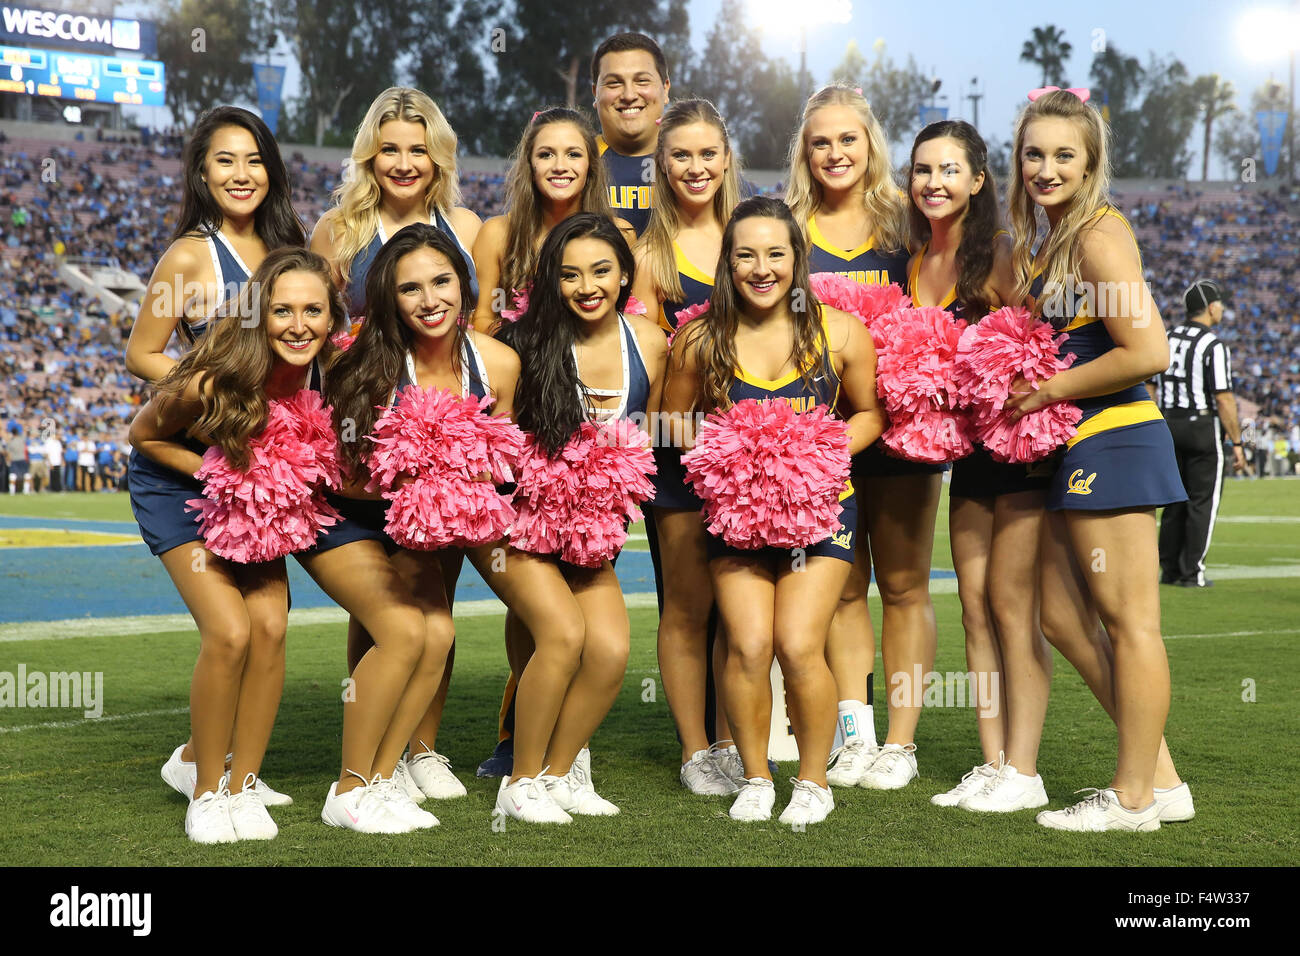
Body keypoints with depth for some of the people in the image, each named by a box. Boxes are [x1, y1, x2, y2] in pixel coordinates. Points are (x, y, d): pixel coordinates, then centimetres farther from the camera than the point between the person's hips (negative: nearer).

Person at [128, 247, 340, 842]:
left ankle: (244, 786, 4)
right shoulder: (213, 380, -35)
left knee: (270, 626, -13)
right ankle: (206, 793, 0)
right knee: (229, 632, -18)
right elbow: (144, 435, -15)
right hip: (176, 483, -3)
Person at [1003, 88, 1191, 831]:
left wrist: (1049, 391, -14)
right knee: (1063, 616, 13)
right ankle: (1159, 775, 20)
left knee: (1128, 620, -1)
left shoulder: (1099, 234, -13)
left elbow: (1149, 351, -21)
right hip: (1073, 450, 10)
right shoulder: (1048, 240, 14)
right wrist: (1018, 381, 3)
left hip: (1114, 441, -10)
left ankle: (1136, 797, 9)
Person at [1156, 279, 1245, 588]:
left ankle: (1169, 570, 15)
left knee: (1175, 501, 13)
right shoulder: (1213, 346, -13)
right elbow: (1224, 400, -15)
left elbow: (1152, 388, 9)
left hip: (1169, 425, 6)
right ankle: (1191, 573, 3)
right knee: (1202, 501, 2)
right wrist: (1237, 443, -10)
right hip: (1203, 427, -6)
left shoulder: (1166, 339, 7)